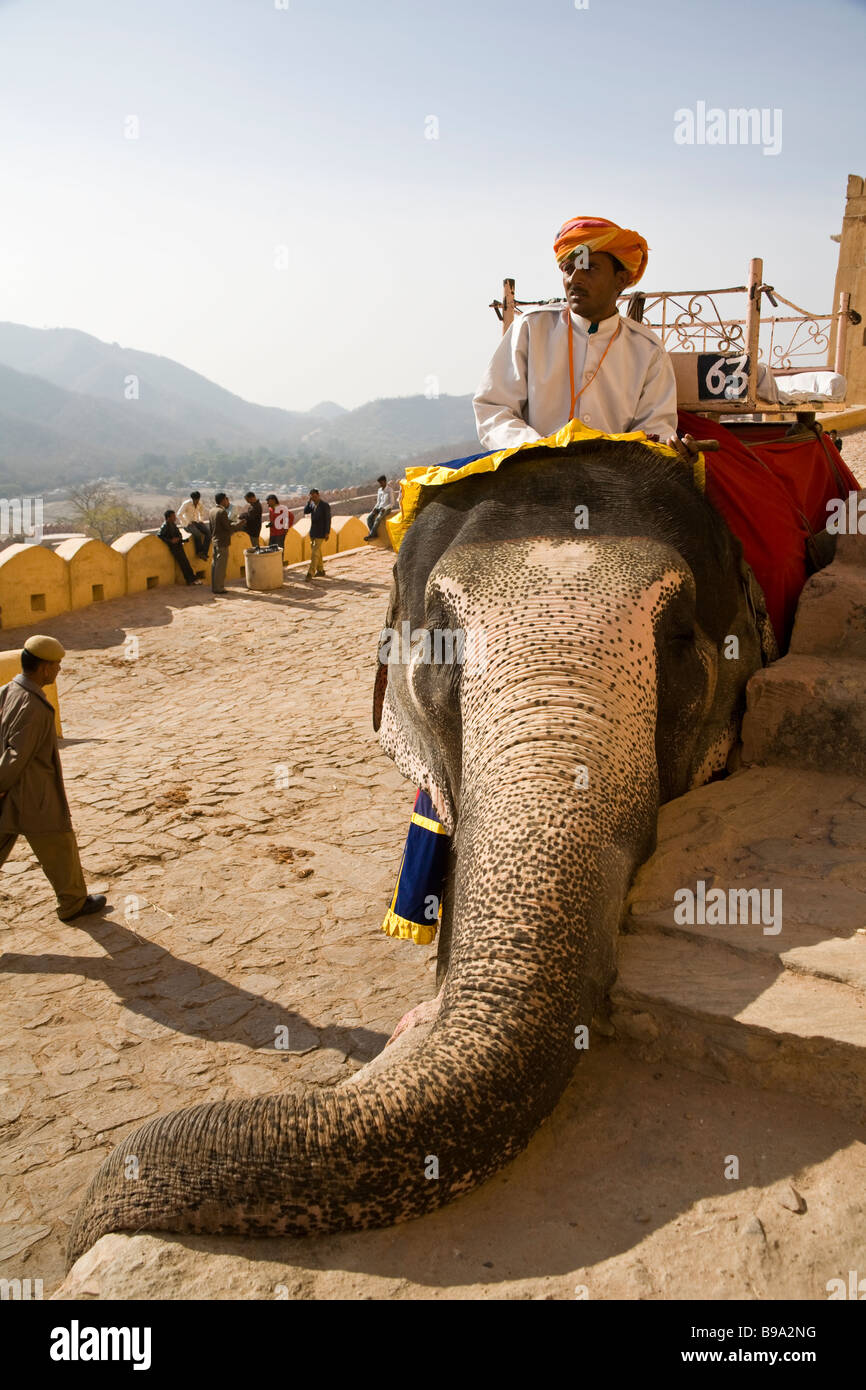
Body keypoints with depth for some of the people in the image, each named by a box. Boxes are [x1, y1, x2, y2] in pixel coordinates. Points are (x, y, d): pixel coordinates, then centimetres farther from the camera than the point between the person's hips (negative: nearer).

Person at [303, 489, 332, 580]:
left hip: (320, 533, -8)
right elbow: (306, 512, -4)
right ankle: (321, 571, 23)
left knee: (315, 552, -12)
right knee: (317, 552, 13)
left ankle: (310, 573, -13)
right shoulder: (312, 504, 9)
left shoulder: (325, 505, -12)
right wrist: (309, 501, -11)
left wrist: (327, 533, -16)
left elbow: (328, 519, -12)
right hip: (313, 532, 8)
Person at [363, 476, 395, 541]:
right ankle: (374, 534, -20)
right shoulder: (379, 490, 11)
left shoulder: (389, 490, -9)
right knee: (369, 518, -19)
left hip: (387, 509, -7)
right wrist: (375, 508, -3)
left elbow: (392, 503, -10)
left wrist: (384, 509, -22)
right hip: (379, 508, 7)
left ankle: (371, 535, -28)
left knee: (378, 519, -33)